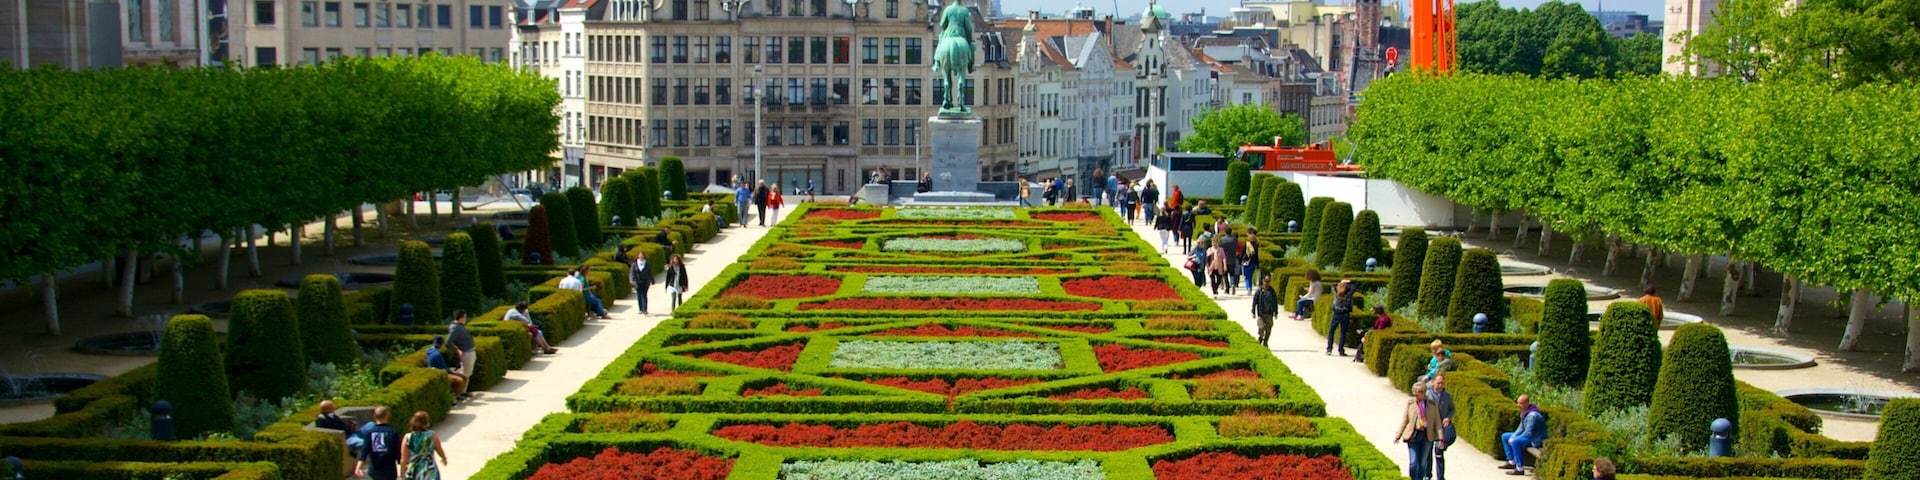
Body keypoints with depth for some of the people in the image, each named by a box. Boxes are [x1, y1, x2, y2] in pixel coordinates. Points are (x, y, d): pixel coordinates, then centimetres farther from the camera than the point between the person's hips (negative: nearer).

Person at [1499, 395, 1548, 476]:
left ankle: (1520, 469, -29)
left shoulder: (1532, 415, -26)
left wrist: (1514, 439, -19)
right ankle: (1511, 462, 16)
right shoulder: (1525, 412, 4)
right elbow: (1521, 428, 11)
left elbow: (1528, 433, -28)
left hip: (1536, 440, -11)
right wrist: (1512, 437, -4)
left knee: (1515, 442, -35)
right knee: (1504, 436, 14)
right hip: (1528, 436, 11)